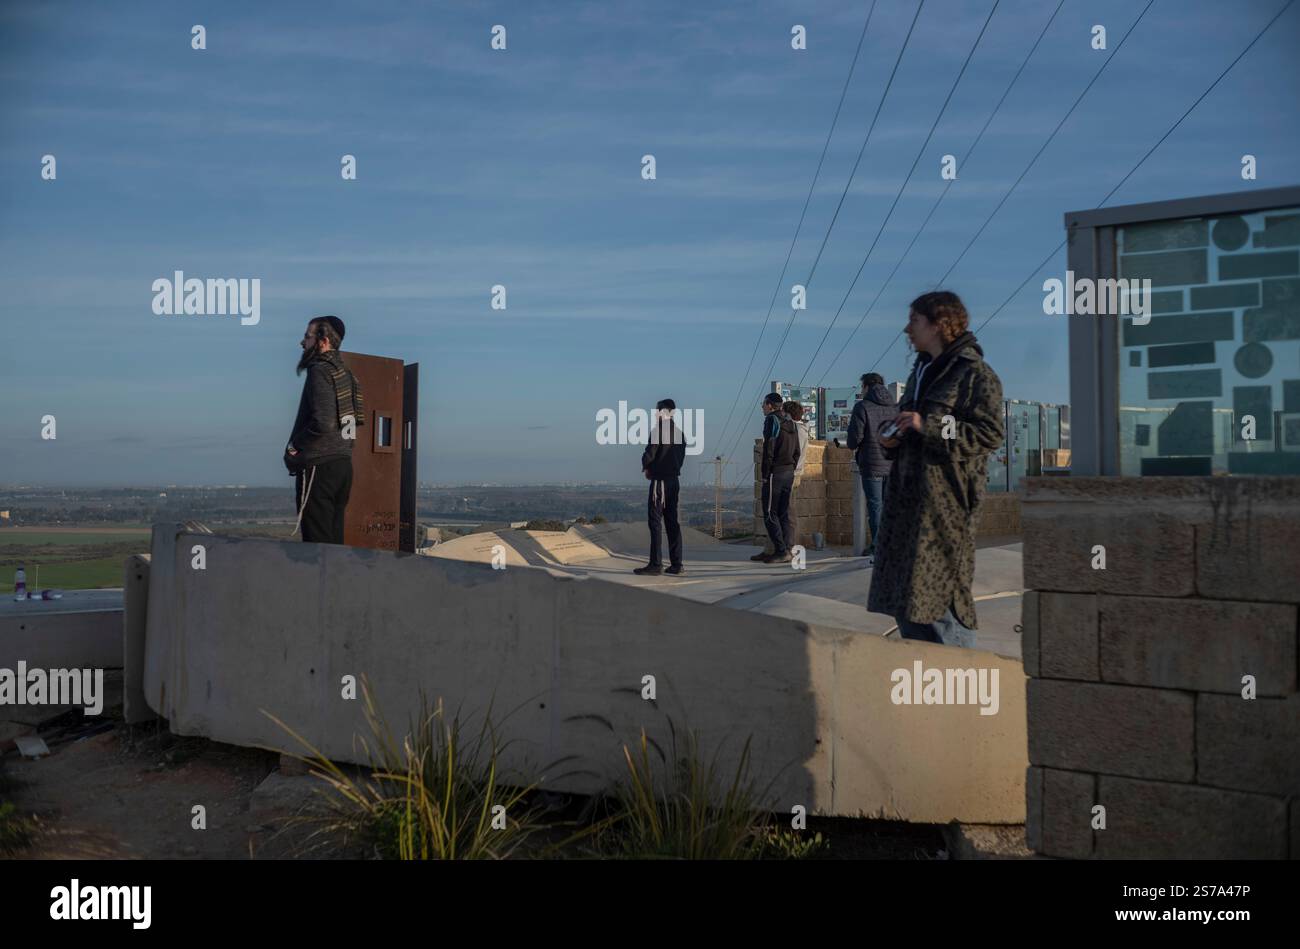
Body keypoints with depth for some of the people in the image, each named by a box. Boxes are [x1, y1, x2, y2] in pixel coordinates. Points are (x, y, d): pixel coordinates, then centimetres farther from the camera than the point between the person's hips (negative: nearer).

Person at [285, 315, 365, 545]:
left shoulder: (320, 371, -12)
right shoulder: (344, 371, 15)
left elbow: (322, 421, -22)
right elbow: (359, 416, 18)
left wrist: (294, 444, -9)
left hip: (319, 466, -9)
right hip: (343, 463, 9)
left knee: (316, 540, -7)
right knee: (334, 538, 12)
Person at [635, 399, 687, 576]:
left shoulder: (658, 429, -11)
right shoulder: (678, 432, 12)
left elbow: (650, 453, -15)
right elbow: (681, 457, 15)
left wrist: (645, 467, 5)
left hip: (660, 480, -7)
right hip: (674, 480, 8)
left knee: (655, 522, -5)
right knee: (672, 522, 10)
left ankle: (656, 565, -7)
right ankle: (676, 564, 9)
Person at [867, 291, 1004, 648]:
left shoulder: (975, 373, -5)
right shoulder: (921, 370, 20)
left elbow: (991, 434, -15)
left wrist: (928, 426, -19)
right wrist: (891, 437, 8)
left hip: (946, 498, -8)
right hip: (908, 495, 8)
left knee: (939, 594, -9)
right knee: (904, 596, 9)